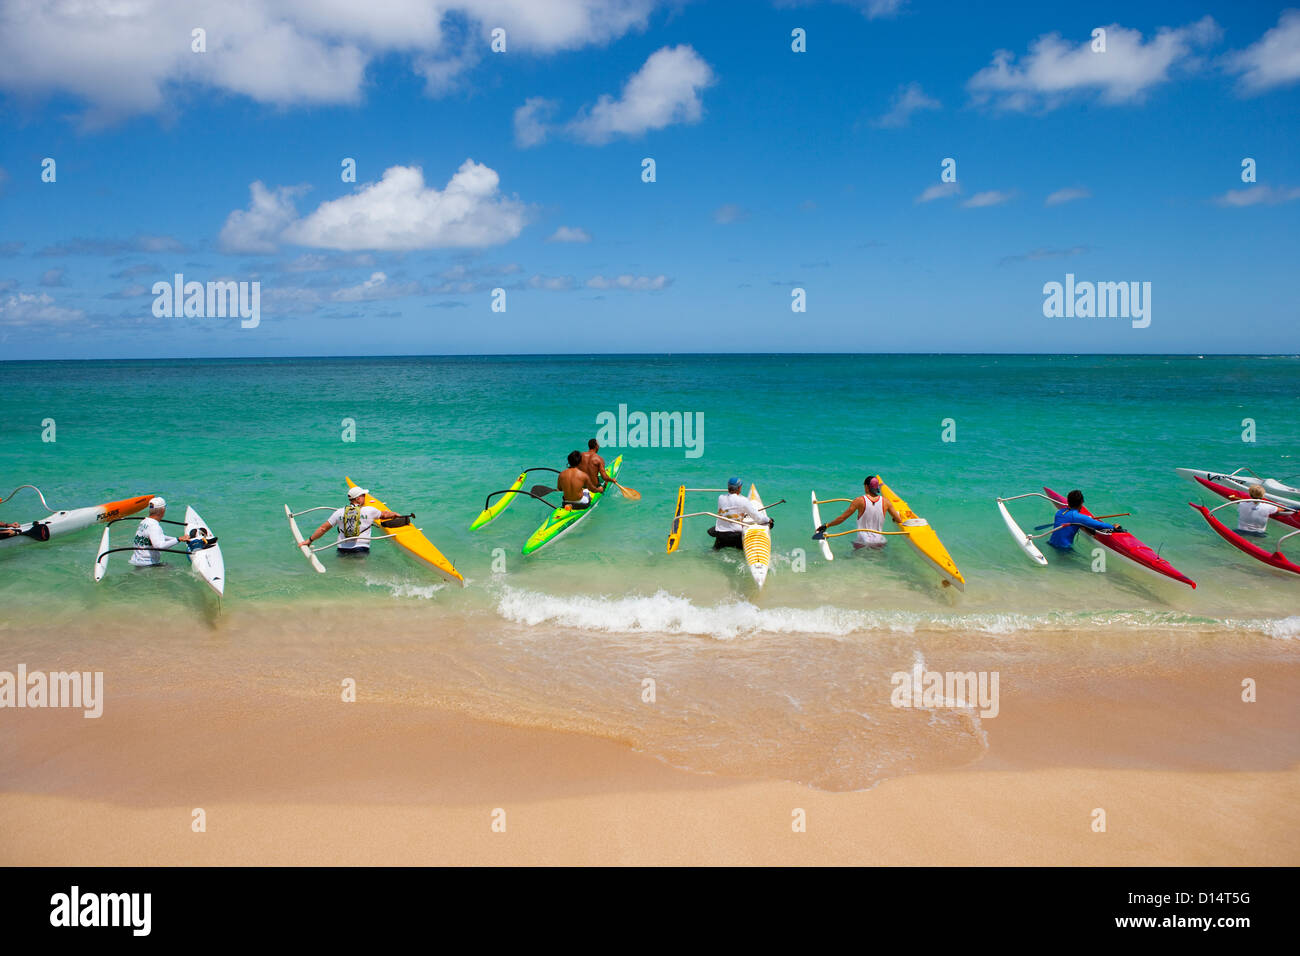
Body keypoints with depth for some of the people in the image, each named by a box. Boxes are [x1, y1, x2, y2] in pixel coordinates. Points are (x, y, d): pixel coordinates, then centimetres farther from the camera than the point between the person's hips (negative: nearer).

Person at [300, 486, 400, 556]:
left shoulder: (339, 512, 10)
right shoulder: (369, 510, 5)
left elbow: (323, 528, 15)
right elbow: (384, 515, 25)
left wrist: (309, 540, 26)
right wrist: (395, 514, 46)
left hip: (342, 550, 3)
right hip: (361, 550, -3)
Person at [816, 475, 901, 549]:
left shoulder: (860, 500, -6)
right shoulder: (885, 501, 2)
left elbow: (842, 518, -3)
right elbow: (899, 521, 9)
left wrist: (827, 525, 7)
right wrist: (894, 519, 33)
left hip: (862, 543, -3)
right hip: (880, 543, 3)